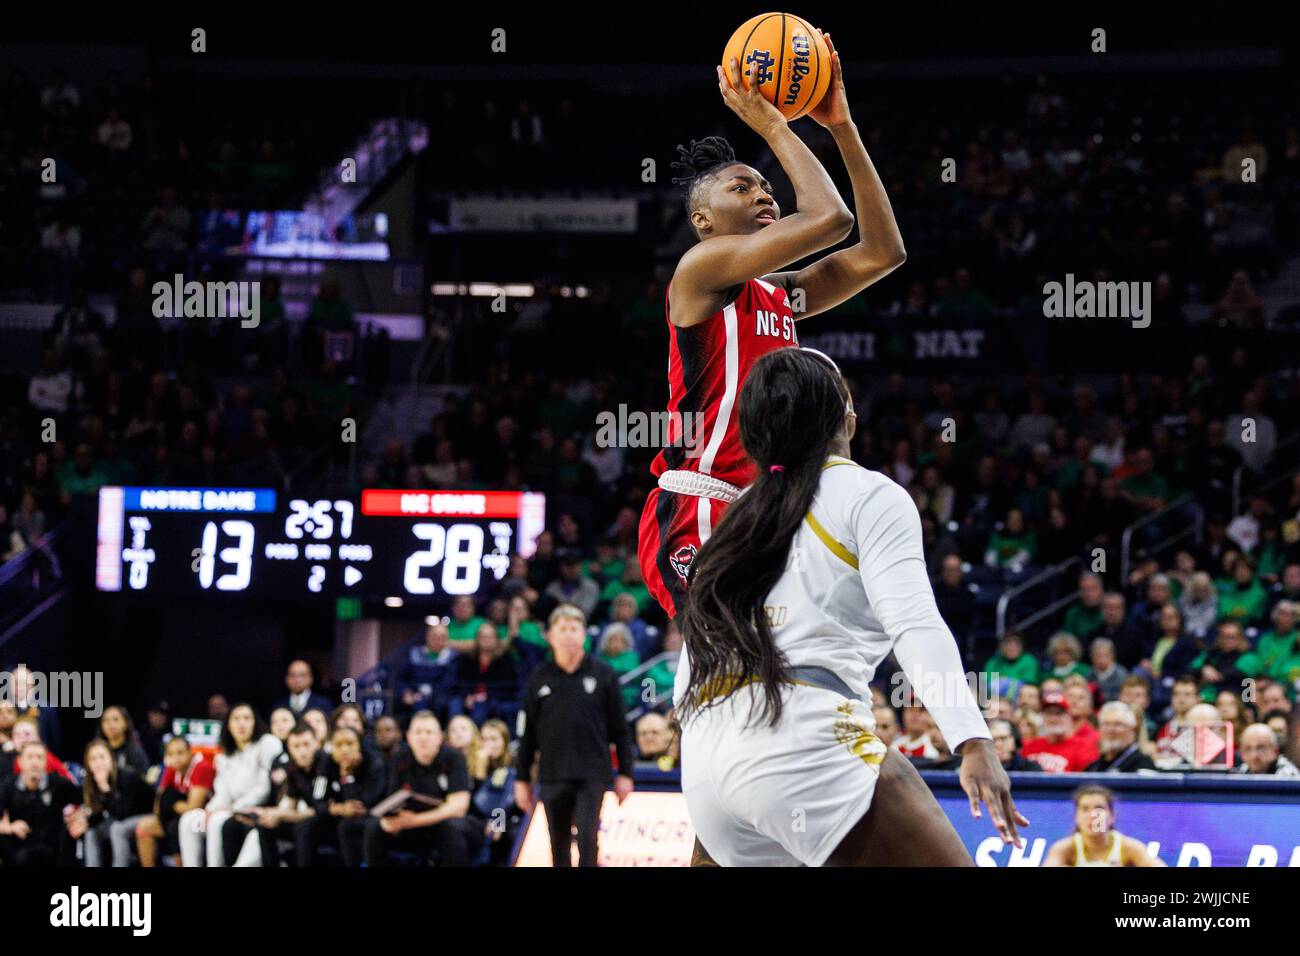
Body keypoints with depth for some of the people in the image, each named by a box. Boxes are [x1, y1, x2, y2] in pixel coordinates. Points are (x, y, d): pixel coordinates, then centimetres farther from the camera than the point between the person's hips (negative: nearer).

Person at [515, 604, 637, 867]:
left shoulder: (602, 674, 2)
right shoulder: (540, 678, 6)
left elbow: (619, 728, 4)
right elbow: (528, 734, 9)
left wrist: (625, 773, 1)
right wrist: (522, 778, 7)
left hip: (592, 775, -2)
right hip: (552, 774, 2)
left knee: (587, 836, -12)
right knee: (559, 844, 7)